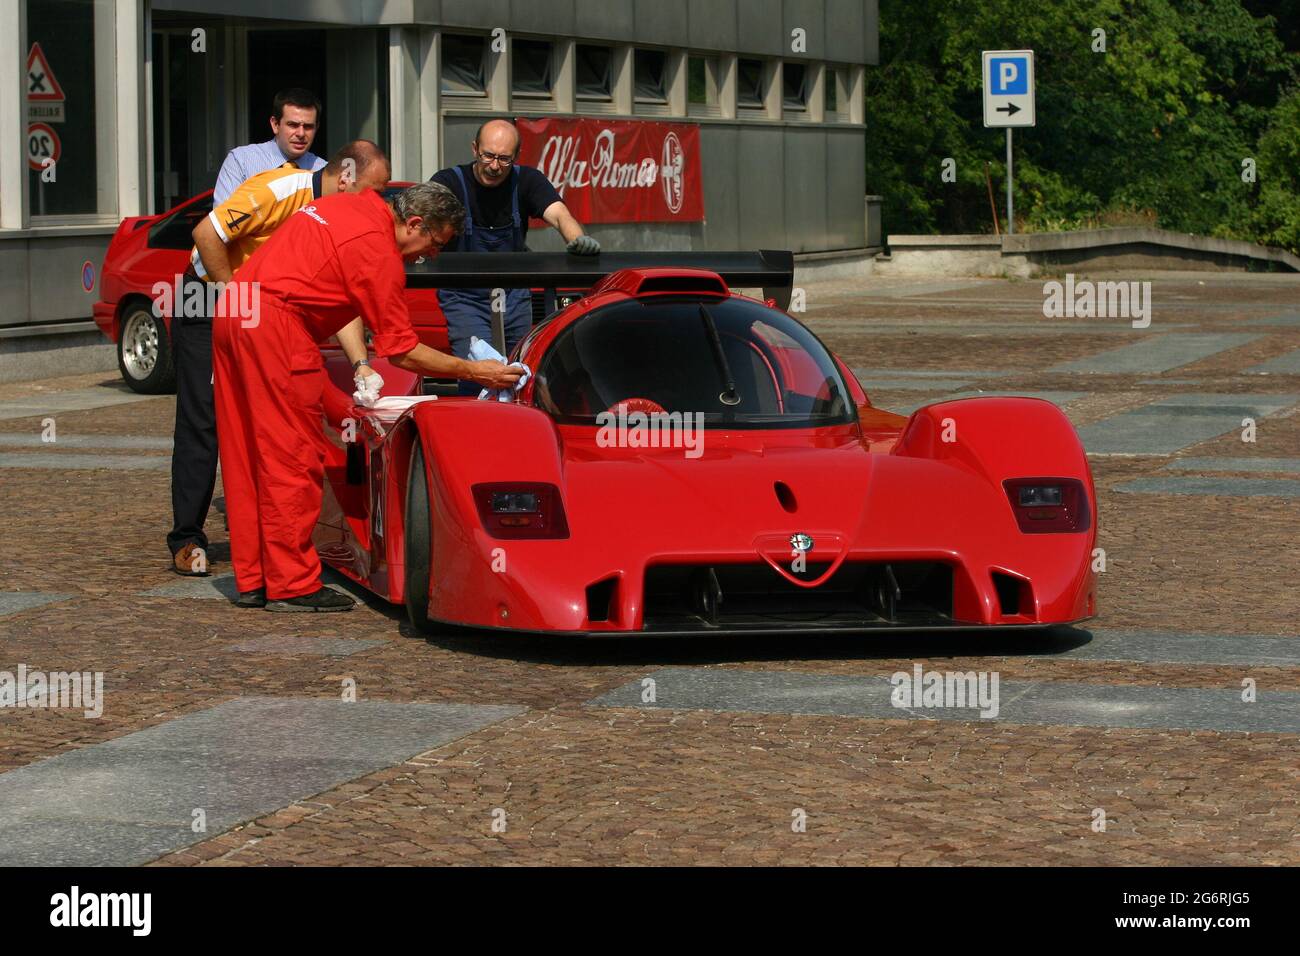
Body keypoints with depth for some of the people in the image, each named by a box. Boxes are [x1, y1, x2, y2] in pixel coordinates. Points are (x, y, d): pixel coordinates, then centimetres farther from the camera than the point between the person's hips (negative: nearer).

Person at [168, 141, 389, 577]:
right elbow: (207, 232, -27)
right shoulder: (281, 189, -24)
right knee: (202, 423, -9)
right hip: (207, 301, -7)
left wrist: (361, 364, -15)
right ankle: (187, 540, -5)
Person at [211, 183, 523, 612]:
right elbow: (402, 351, -5)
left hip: (232, 311, 10)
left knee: (249, 455, 12)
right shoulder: (378, 251, -9)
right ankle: (291, 585, -2)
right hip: (273, 323, -10)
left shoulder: (355, 205, 17)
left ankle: (253, 580, 17)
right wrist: (473, 371, 1)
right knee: (293, 457, -4)